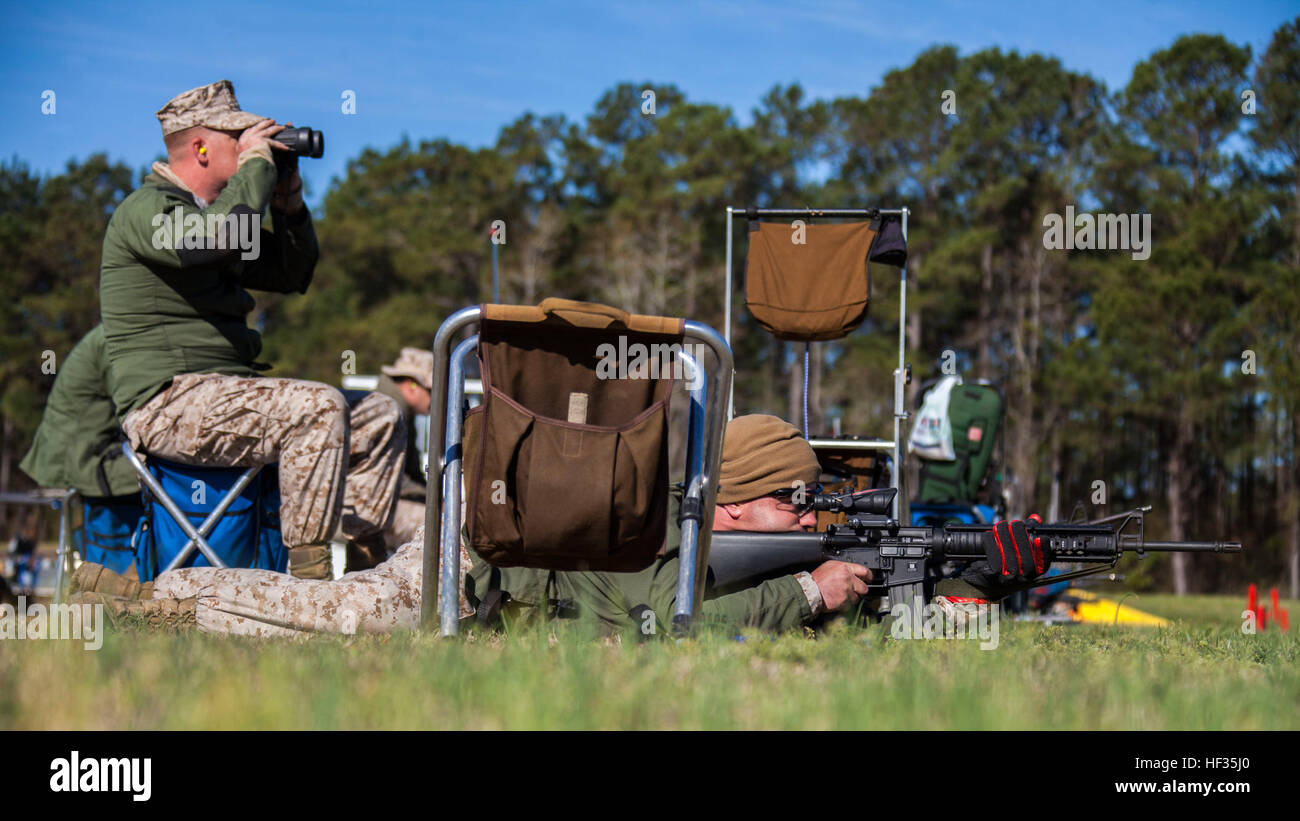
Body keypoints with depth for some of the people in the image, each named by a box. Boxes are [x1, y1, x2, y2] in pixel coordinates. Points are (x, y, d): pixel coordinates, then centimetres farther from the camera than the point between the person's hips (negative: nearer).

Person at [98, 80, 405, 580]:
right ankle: (309, 570, -27)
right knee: (318, 407, -30)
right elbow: (214, 236, -30)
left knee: (379, 417, 5)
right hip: (167, 403, -10)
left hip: (224, 393, 10)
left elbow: (292, 275, 25)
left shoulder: (211, 211, 22)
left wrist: (289, 207, 9)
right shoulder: (145, 210, -8)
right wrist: (257, 164, -16)